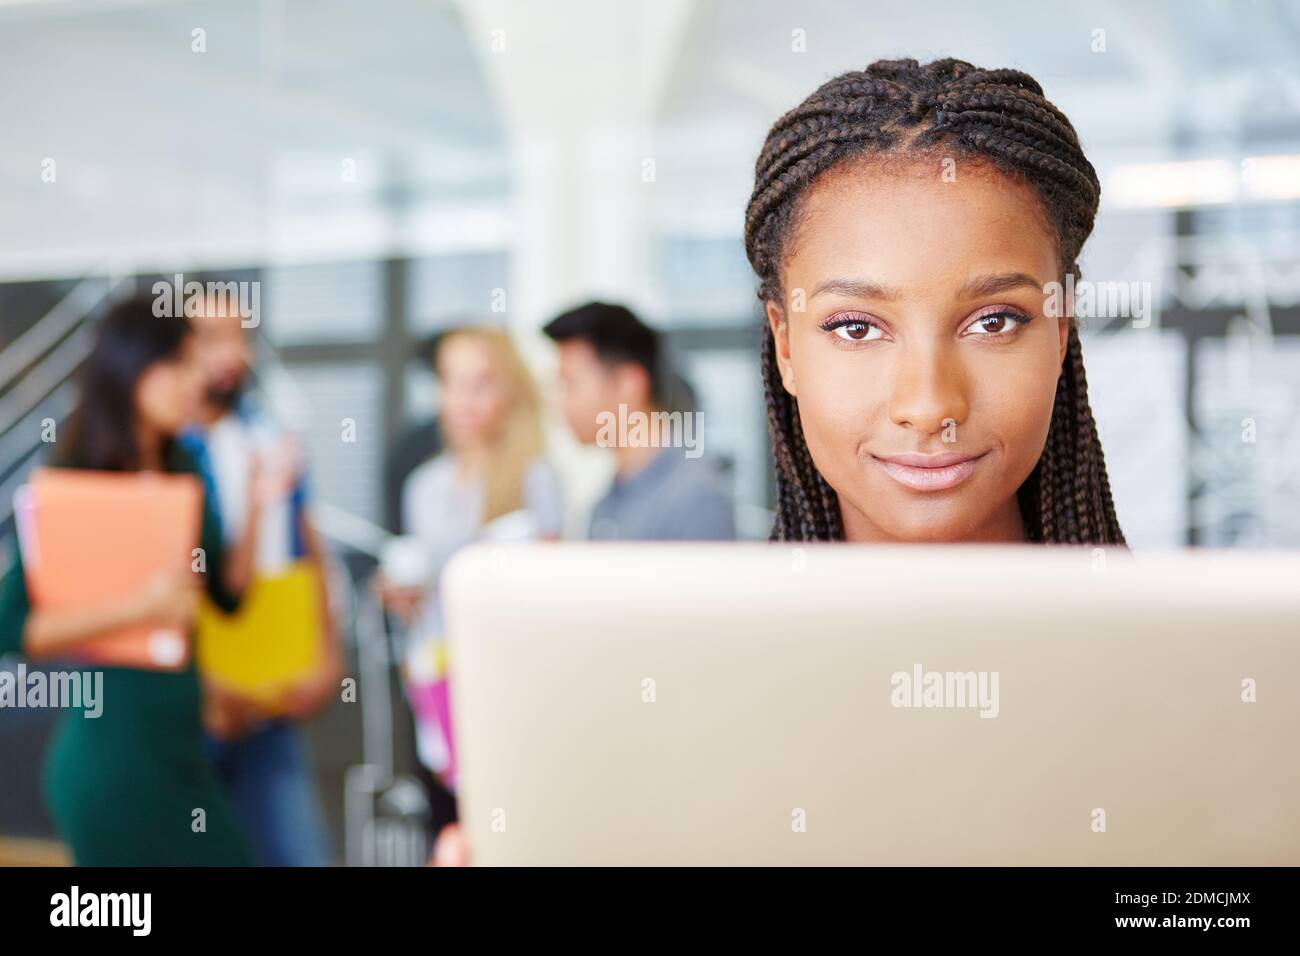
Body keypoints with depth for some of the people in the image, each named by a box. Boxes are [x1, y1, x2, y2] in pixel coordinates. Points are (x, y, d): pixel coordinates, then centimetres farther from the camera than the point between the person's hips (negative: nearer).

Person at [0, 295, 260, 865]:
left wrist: (255, 508, -1)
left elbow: (229, 595, 12)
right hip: (112, 750, -7)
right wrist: (137, 607, -23)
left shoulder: (181, 477, 8)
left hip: (178, 746, 7)